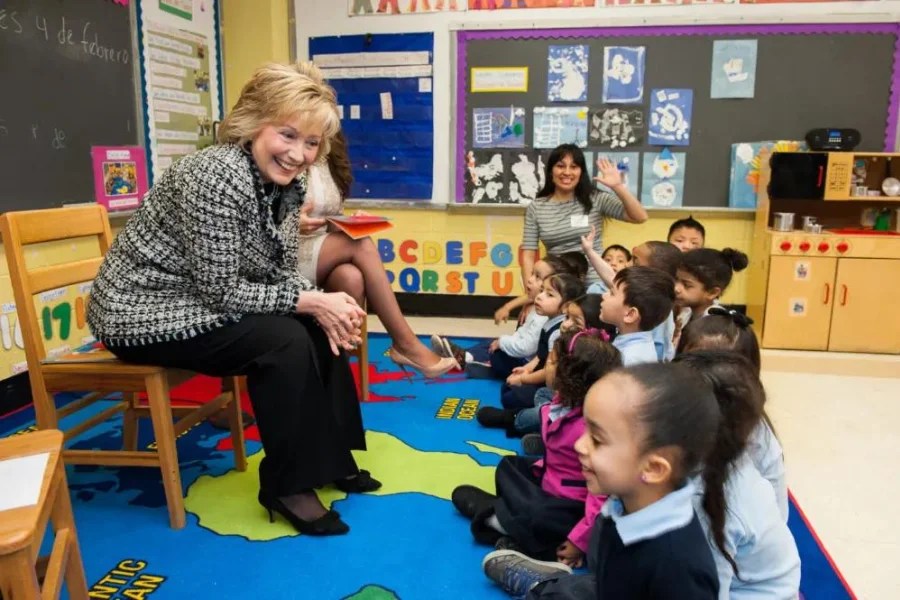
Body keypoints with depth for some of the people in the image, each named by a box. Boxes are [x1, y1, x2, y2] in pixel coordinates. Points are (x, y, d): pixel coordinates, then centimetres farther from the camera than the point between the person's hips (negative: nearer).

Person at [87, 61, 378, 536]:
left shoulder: (283, 182, -1)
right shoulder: (218, 177, -28)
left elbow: (279, 271, 3)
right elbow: (221, 292, -26)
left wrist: (323, 306, -16)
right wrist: (312, 302, -24)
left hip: (199, 304, 9)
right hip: (144, 314, -9)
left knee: (320, 329, 0)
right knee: (285, 341, -23)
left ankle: (330, 458, 13)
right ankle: (287, 486, -7)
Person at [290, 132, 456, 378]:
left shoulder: (328, 161, 13)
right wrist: (293, 226, -27)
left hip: (324, 257, 6)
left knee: (351, 278, -31)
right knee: (361, 244, -27)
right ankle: (405, 344, -23)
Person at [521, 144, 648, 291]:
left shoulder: (596, 199, 0)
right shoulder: (535, 208, 3)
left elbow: (640, 217, -5)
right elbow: (528, 255, 2)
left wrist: (618, 186, -16)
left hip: (594, 283, -1)